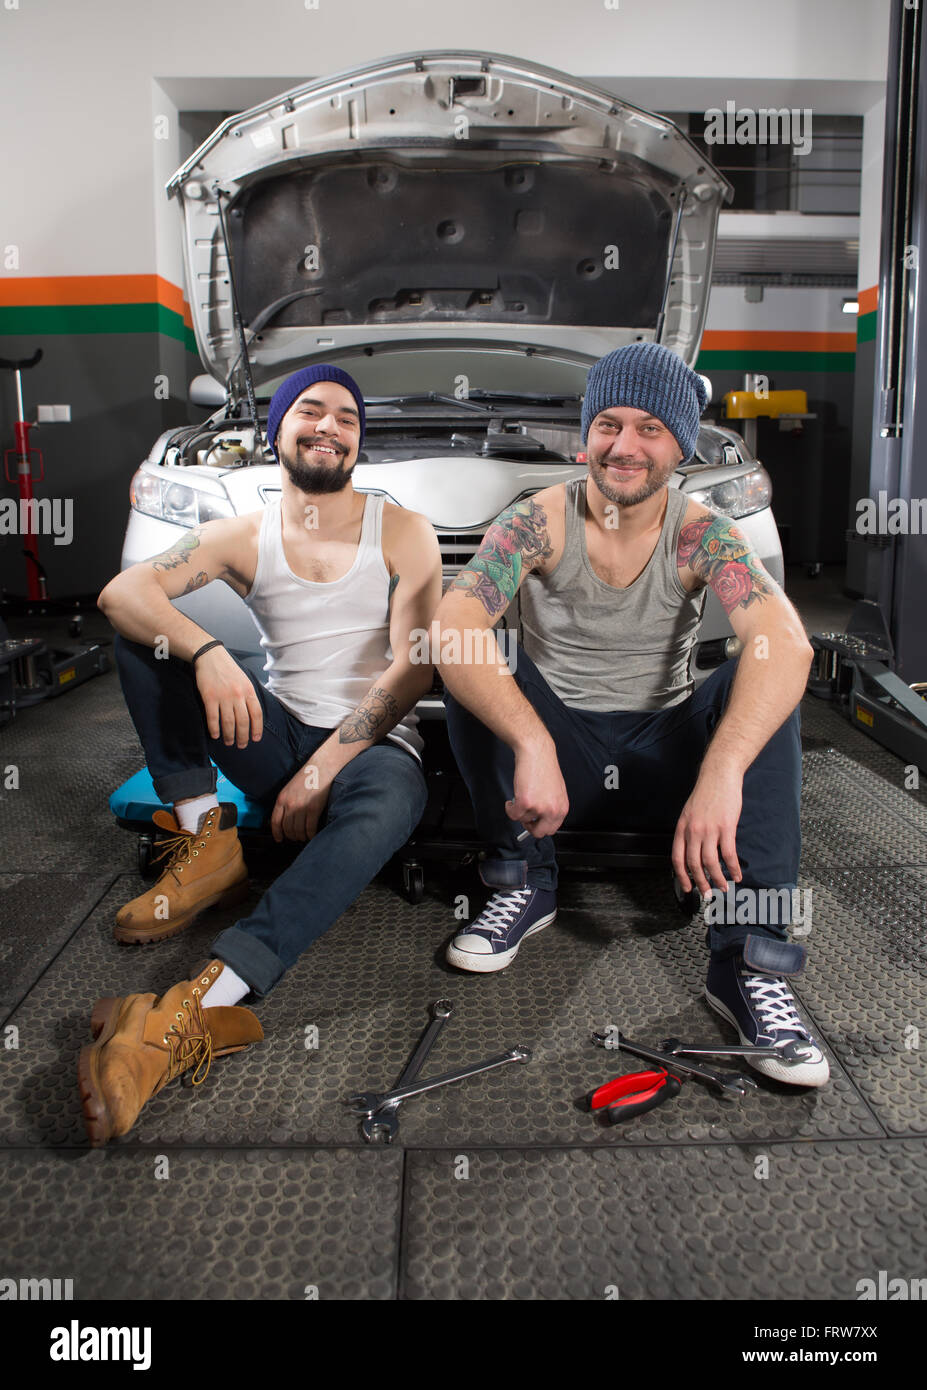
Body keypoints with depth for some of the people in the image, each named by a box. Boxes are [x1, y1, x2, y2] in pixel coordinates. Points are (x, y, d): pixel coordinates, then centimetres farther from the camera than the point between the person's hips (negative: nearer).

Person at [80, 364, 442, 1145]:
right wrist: (207, 652, -31)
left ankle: (201, 1007, -53)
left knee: (388, 801, -40)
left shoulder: (403, 534, 2)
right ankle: (206, 839, -15)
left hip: (369, 743, -3)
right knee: (148, 630, -11)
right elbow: (121, 590, -10)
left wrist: (323, 768, -19)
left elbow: (414, 668, -9)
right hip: (275, 736, 3)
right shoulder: (243, 538, 7)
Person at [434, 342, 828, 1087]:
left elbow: (787, 642, -30)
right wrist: (533, 746, -45)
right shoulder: (540, 521, -12)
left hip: (659, 758, 1)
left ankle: (751, 955, -27)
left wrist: (721, 773, -47)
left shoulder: (703, 536, -10)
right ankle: (525, 885, -11)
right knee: (470, 668, -25)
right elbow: (450, 628, -30)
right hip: (555, 752, 0)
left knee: (760, 686, -25)